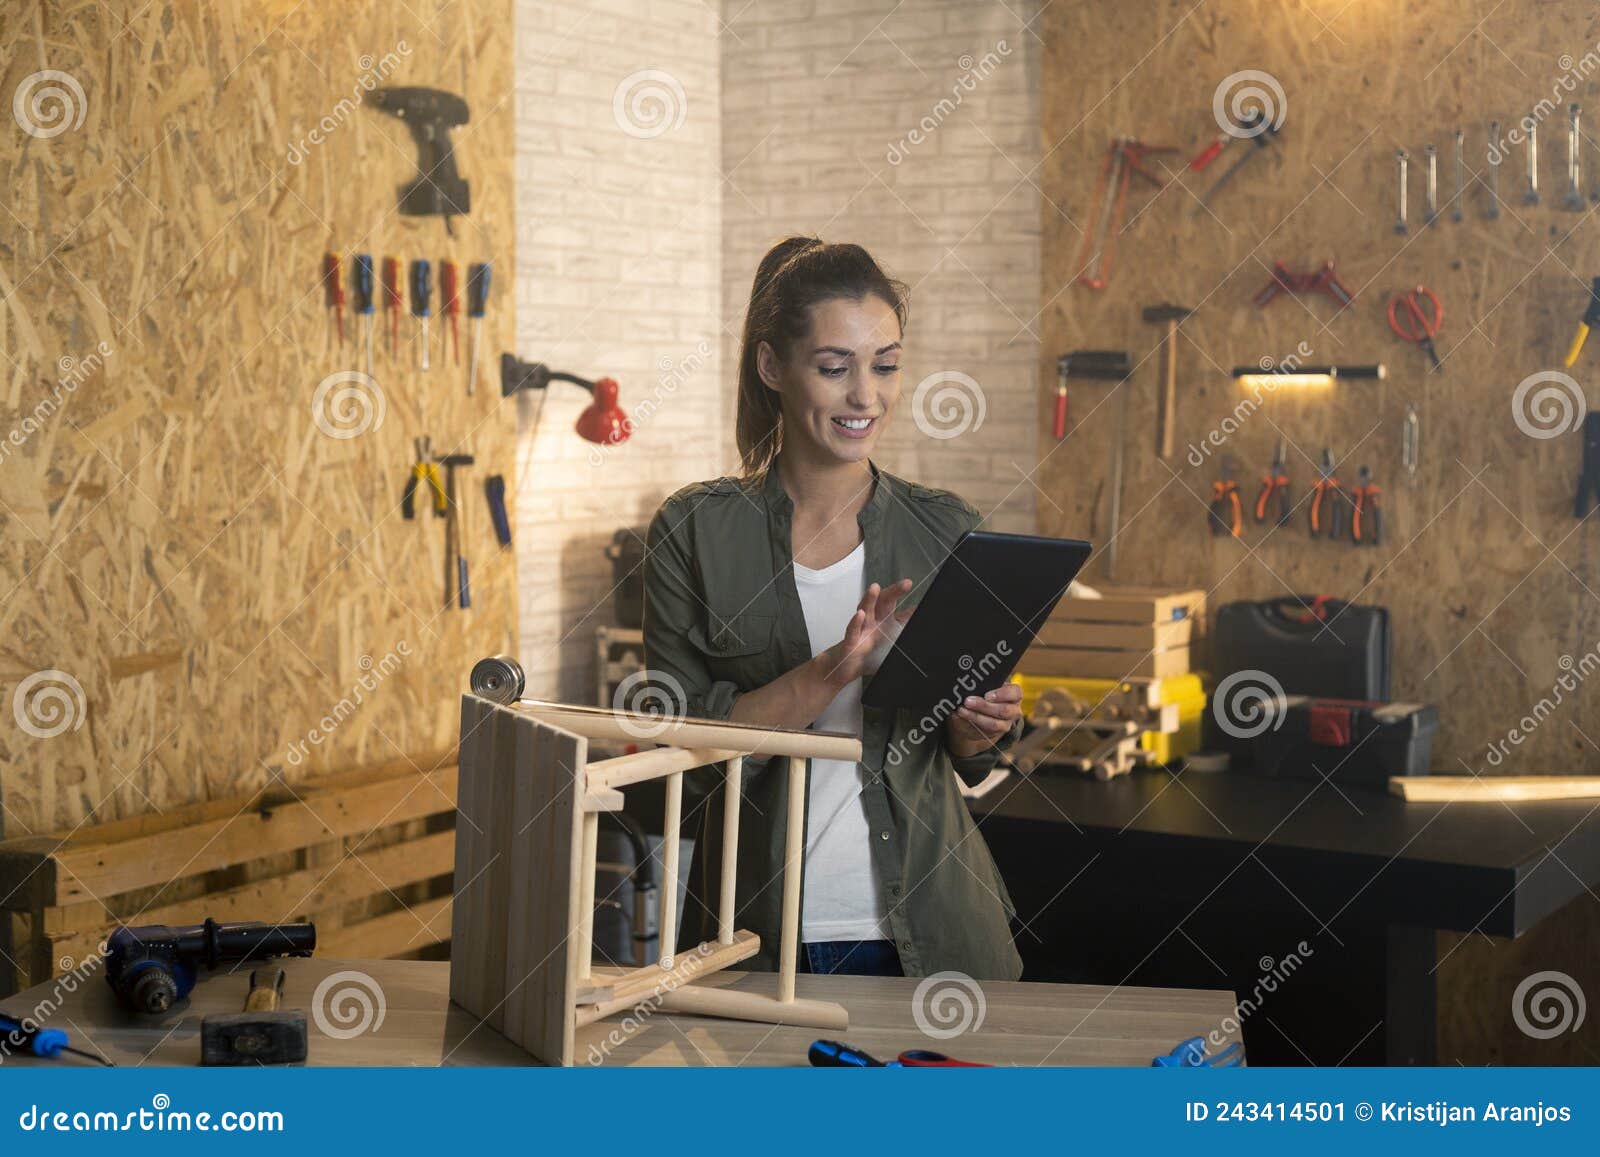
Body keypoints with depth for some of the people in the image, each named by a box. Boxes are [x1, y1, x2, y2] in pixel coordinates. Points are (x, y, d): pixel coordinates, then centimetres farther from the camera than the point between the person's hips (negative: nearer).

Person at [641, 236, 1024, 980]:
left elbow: (967, 761, 8)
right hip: (754, 932, -1)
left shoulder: (947, 530, 0)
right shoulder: (693, 531, -6)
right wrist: (831, 672, -24)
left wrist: (982, 726, -14)